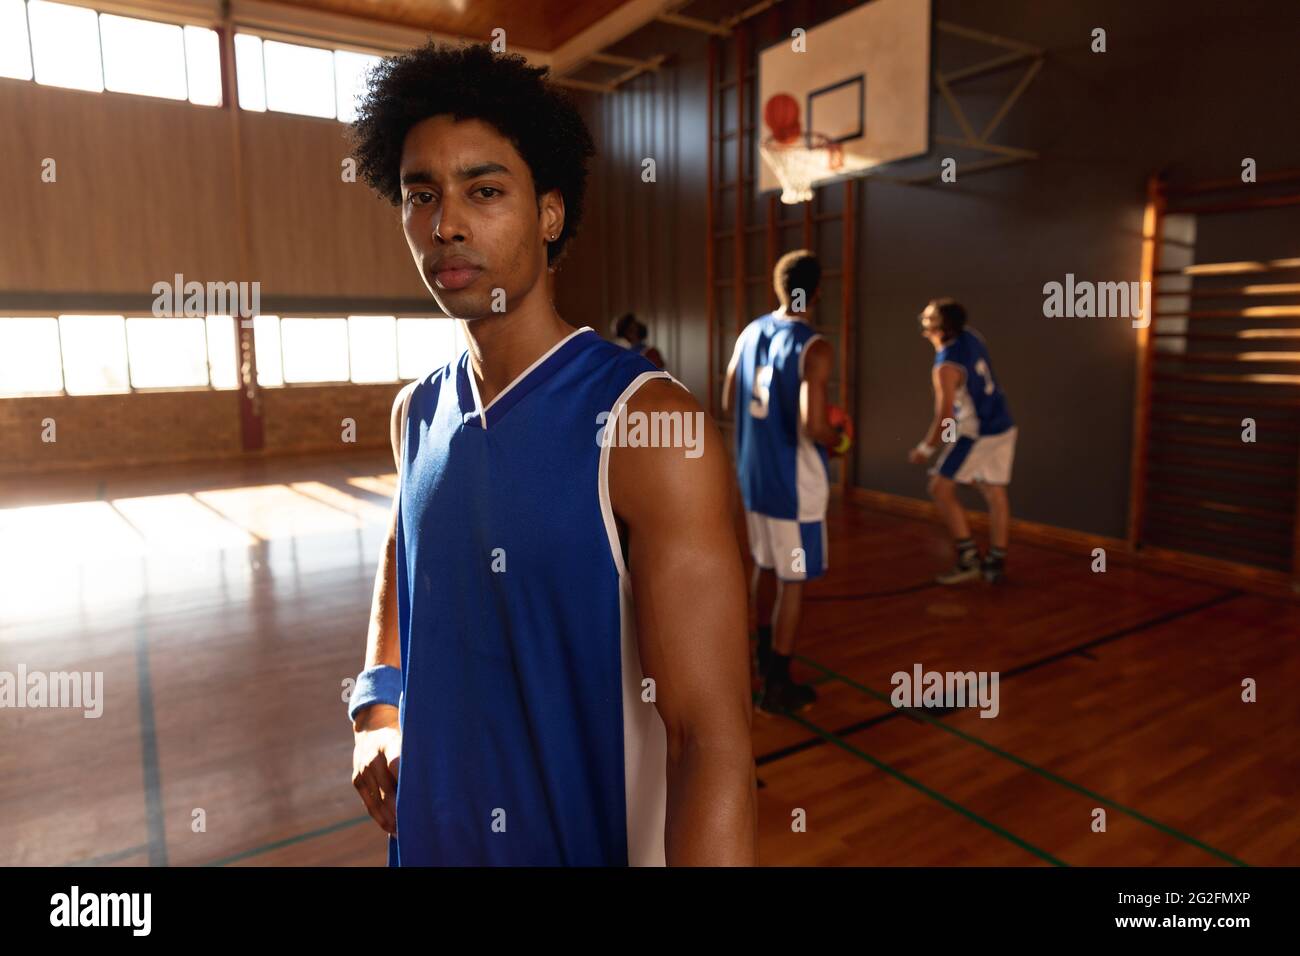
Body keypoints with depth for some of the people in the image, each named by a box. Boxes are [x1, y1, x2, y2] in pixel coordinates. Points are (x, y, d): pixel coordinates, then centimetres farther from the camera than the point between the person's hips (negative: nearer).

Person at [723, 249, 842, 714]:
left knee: (765, 566, 22)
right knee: (792, 582, 5)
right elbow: (813, 426, -26)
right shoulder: (814, 348, -18)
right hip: (794, 481, -7)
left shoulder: (750, 332, 4)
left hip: (753, 474, 7)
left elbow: (728, 403, 11)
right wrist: (836, 437, -5)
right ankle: (777, 685, 14)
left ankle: (765, 655, 39)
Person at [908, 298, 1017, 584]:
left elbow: (945, 418, -19)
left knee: (941, 489, 3)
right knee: (996, 495, 12)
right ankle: (996, 564, 19)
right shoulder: (970, 336, 1)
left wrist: (925, 449, -7)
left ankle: (968, 558, 4)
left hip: (976, 434, -8)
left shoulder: (946, 367, -22)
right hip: (1003, 427, 8)